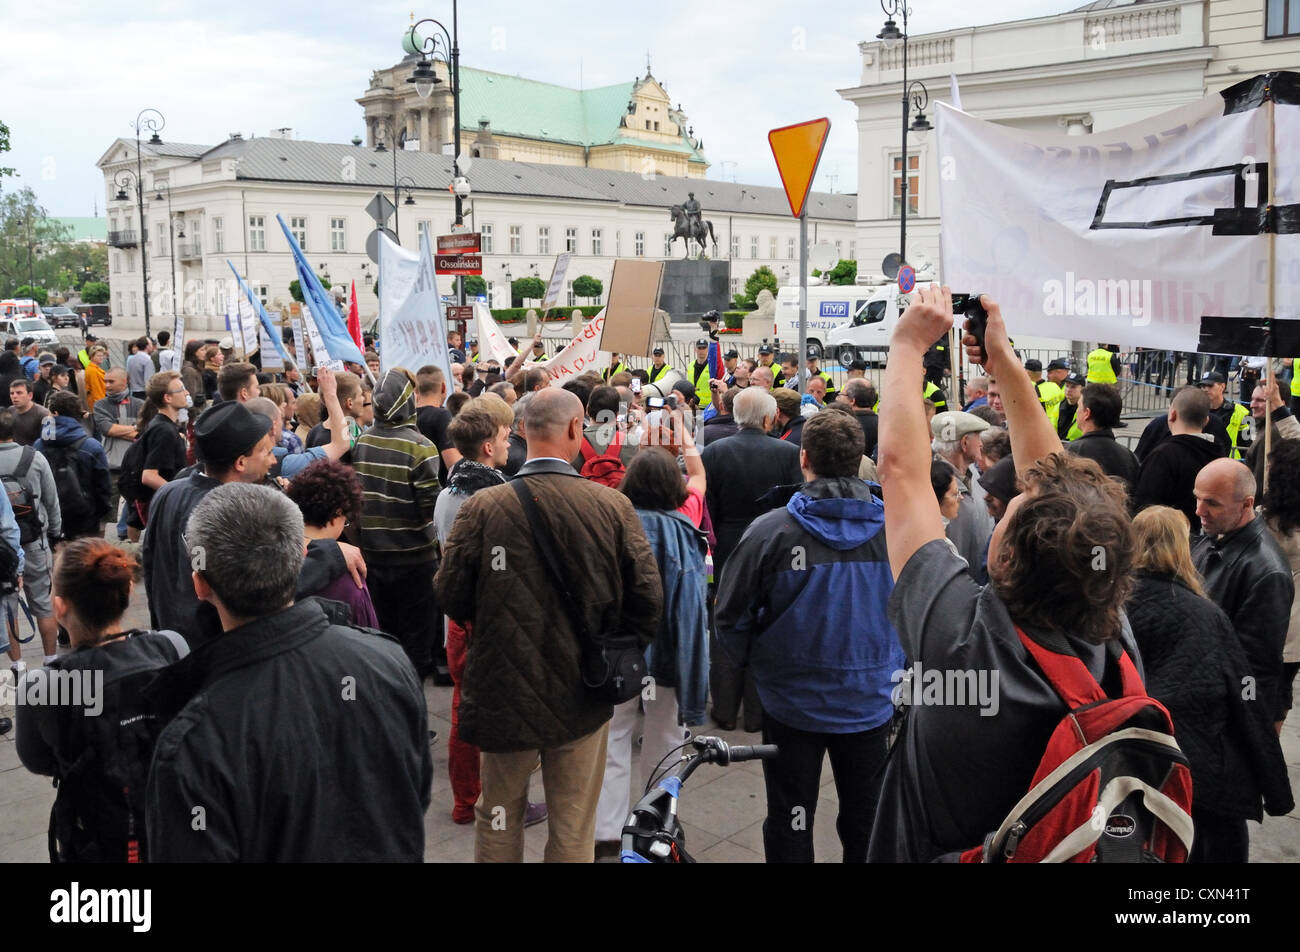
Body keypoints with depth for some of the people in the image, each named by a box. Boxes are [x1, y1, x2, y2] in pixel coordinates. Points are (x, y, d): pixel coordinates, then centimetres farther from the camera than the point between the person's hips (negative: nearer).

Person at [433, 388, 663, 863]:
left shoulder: (482, 507, -15)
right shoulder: (614, 506, -13)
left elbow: (450, 597, -9)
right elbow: (647, 598, -10)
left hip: (504, 693, 0)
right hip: (583, 697, 0)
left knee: (499, 817, 22)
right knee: (574, 829, 16)